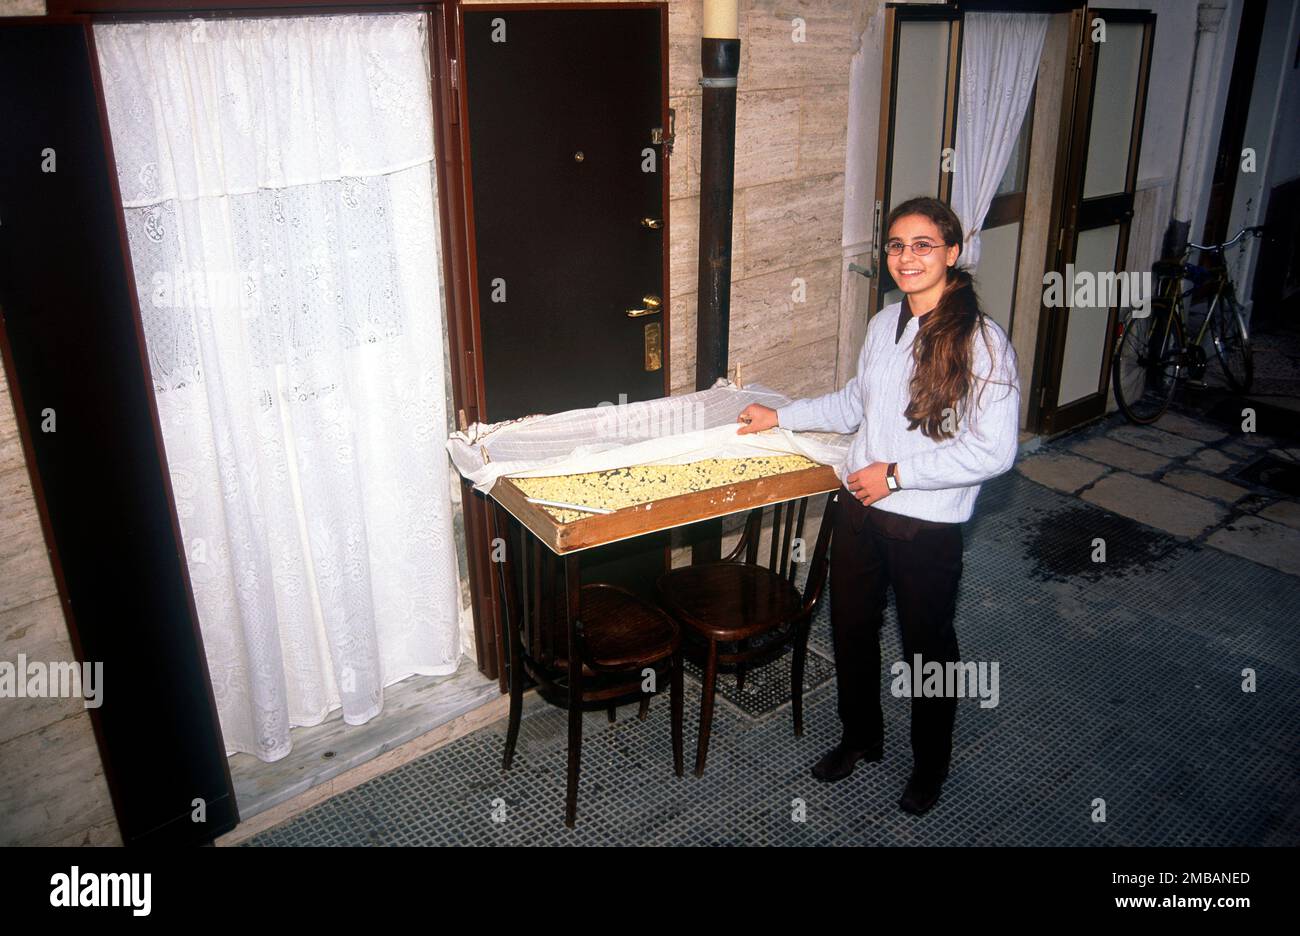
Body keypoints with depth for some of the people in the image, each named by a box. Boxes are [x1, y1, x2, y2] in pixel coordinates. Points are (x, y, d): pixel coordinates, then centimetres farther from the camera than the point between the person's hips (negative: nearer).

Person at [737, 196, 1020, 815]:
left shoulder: (980, 341, -18)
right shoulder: (884, 324, 2)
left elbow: (993, 451, -22)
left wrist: (896, 473, -21)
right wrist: (781, 416, 14)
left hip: (927, 524, -6)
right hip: (858, 507, 6)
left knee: (927, 646, 14)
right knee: (851, 629, 20)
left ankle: (930, 763, 40)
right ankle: (861, 737, 46)